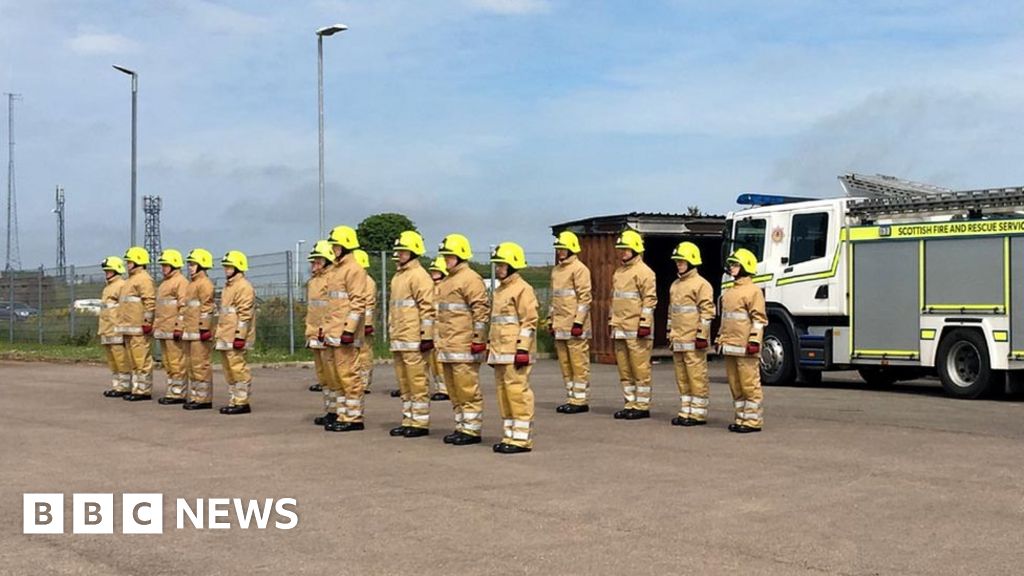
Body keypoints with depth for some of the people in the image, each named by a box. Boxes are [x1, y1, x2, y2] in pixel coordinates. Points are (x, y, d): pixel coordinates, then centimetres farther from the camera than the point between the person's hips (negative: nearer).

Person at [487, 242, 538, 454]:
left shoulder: (522, 289, -8)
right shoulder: (499, 291, 19)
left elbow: (530, 322, -13)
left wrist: (523, 349, -19)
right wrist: (491, 349, 23)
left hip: (515, 353, -9)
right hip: (500, 353, 9)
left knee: (517, 392, -8)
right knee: (503, 393, 10)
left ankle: (522, 438, -5)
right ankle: (510, 436, 17)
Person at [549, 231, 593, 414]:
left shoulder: (579, 269, -8)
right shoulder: (556, 270, 17)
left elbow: (585, 297, -13)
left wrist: (578, 322, -17)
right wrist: (550, 319, 18)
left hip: (575, 326, -8)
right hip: (560, 326, 8)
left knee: (578, 363, -4)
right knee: (565, 363, 11)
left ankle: (579, 400, 0)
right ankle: (571, 398, 18)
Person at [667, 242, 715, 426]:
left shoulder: (701, 284, -8)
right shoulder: (675, 285, 18)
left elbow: (707, 312, -13)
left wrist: (701, 335, -17)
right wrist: (670, 333, 22)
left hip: (693, 341, -9)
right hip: (677, 341, 9)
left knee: (696, 376, -5)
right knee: (682, 378, 12)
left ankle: (698, 413, 0)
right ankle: (686, 412, 20)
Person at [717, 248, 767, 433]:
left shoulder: (753, 291, -7)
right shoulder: (729, 292, 19)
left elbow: (759, 319, -12)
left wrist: (754, 341, -19)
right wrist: (720, 339, 23)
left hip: (745, 348, -9)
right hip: (729, 347, 9)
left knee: (749, 384, -6)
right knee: (735, 385, 12)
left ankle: (753, 421, -2)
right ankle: (741, 418, 20)